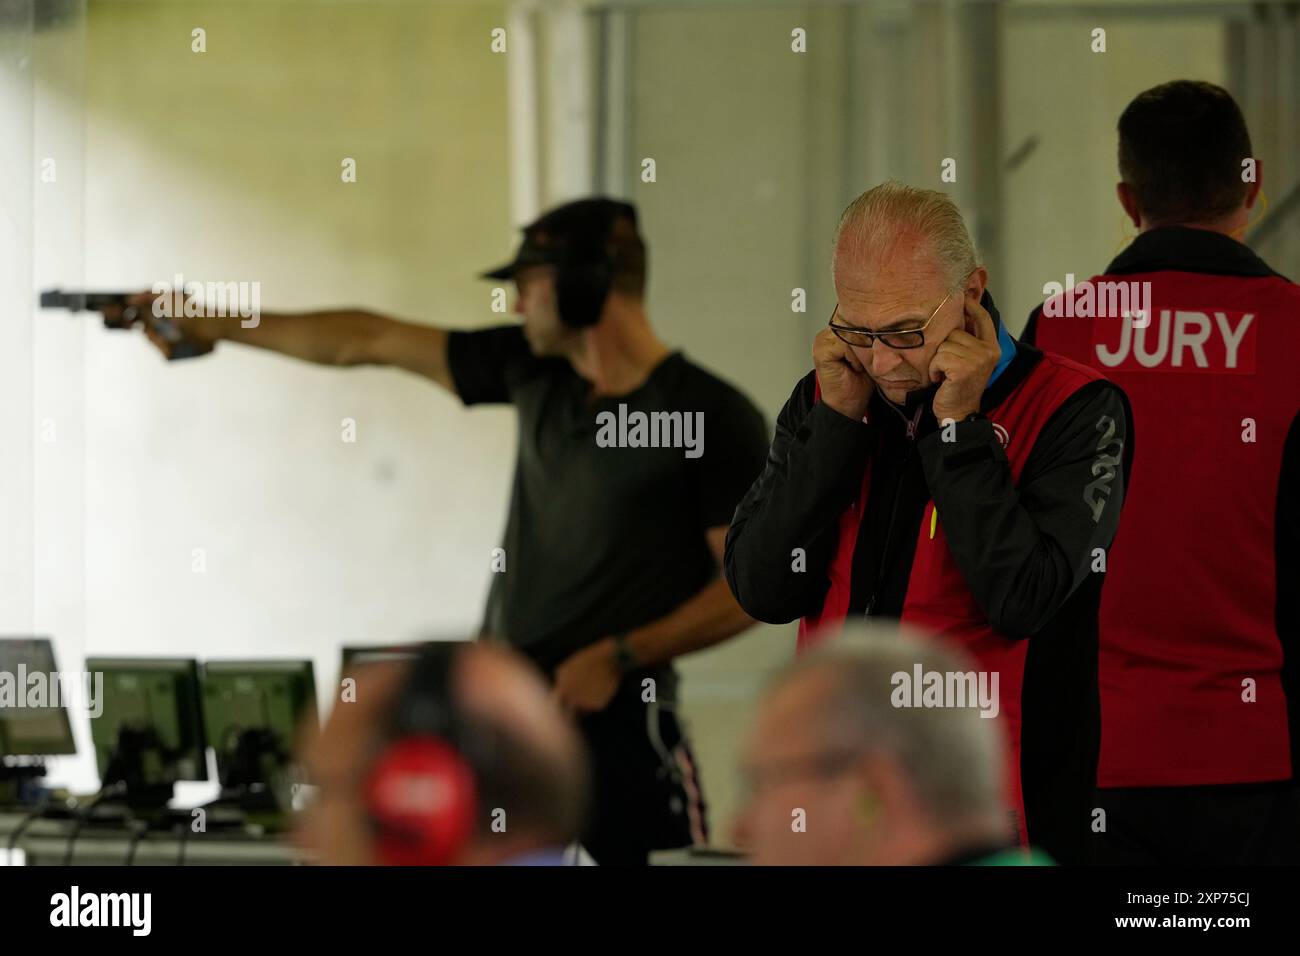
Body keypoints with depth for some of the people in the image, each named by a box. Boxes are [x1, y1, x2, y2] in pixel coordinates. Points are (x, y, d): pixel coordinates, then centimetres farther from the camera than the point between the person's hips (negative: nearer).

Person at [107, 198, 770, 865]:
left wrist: (618, 658, -16)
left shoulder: (716, 417, -8)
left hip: (613, 712, -6)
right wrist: (212, 326, 19)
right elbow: (369, 342, 15)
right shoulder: (534, 372, 10)